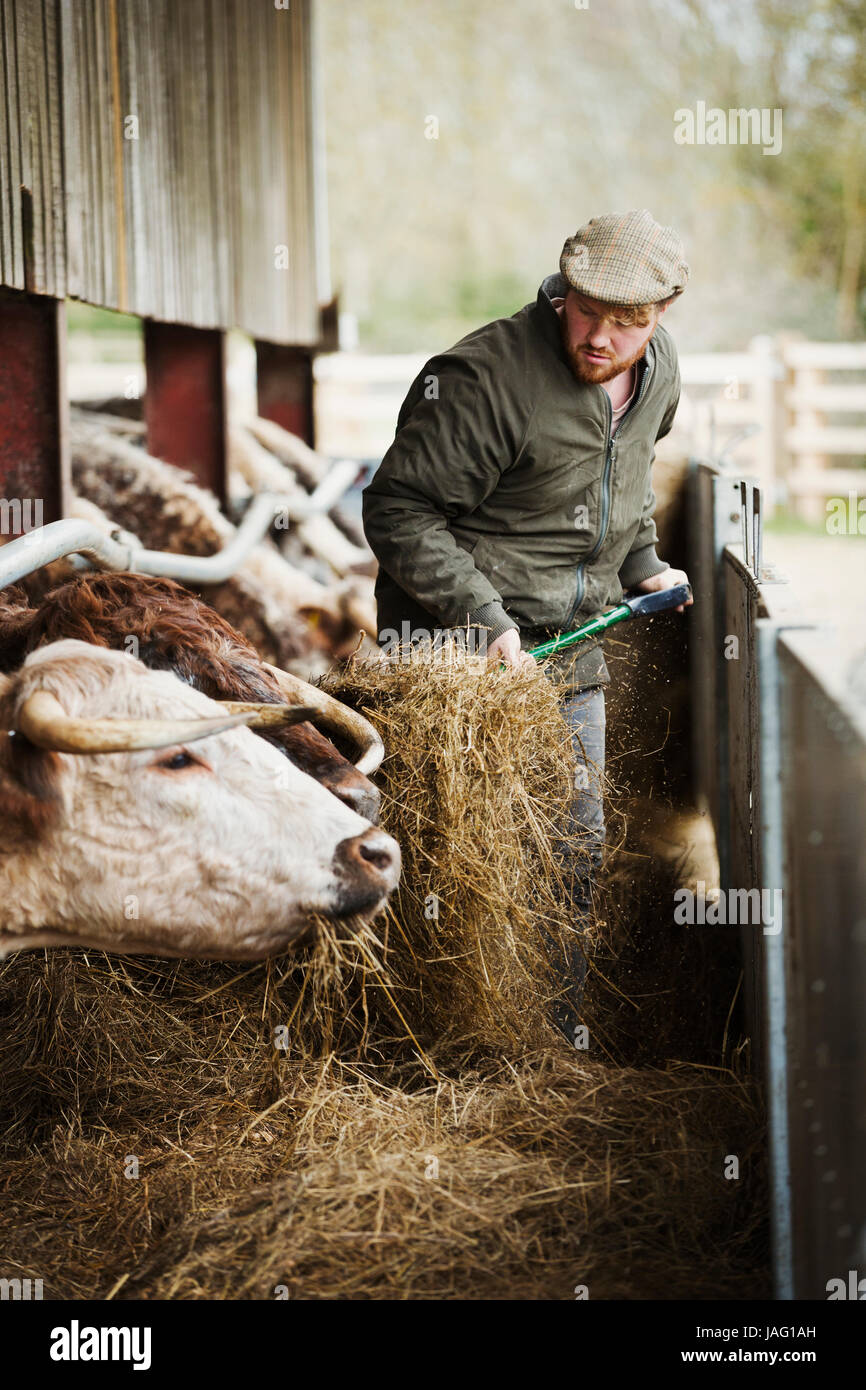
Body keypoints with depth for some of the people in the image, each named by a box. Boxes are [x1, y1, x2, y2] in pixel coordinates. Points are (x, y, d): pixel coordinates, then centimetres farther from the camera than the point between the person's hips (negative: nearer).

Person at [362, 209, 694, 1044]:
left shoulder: (657, 372, 3)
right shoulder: (485, 377, -23)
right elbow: (399, 510, -20)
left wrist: (642, 564, 13)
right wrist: (481, 618, -25)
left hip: (570, 647, 7)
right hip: (461, 642, -7)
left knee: (577, 841, 12)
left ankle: (557, 1035, 26)